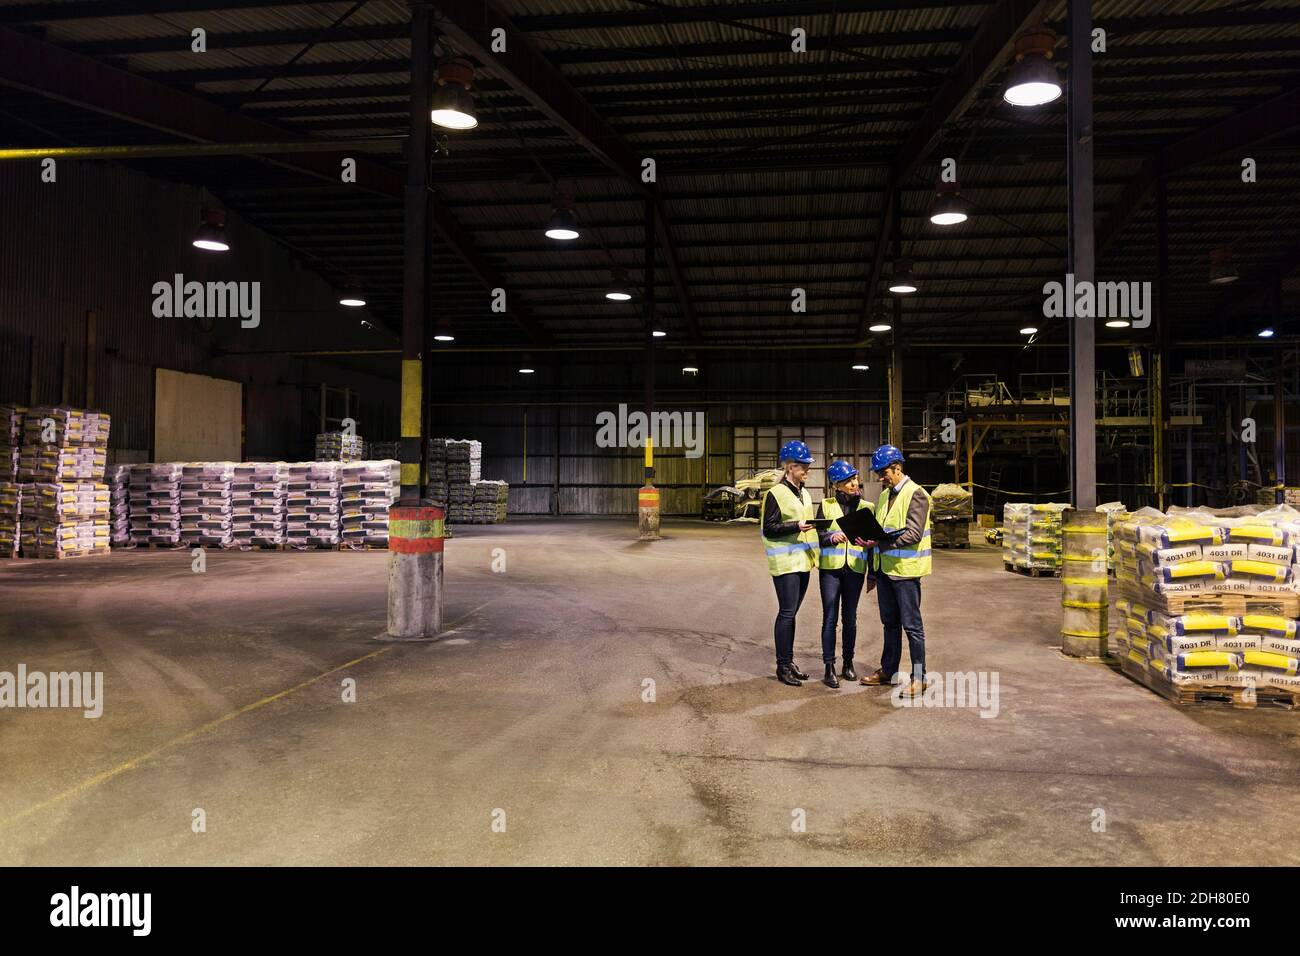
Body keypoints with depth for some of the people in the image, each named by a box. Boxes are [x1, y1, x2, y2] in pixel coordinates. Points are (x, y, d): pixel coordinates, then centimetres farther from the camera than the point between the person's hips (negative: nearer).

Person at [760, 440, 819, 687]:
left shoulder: (804, 494, 17)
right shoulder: (775, 494, -9)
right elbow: (769, 529, -14)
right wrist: (796, 526, -23)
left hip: (803, 562, 8)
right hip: (785, 563, -8)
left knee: (791, 613, 13)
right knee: (787, 613, -6)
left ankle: (789, 662, 21)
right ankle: (783, 667, 2)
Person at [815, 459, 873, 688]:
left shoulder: (866, 507, 7)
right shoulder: (826, 506, 3)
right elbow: (817, 534, 1)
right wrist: (830, 537, -21)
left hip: (855, 569, 1)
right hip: (830, 568, -1)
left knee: (850, 618, 9)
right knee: (830, 618, -2)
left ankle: (848, 663, 23)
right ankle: (829, 668, 4)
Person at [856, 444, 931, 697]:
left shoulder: (915, 494, -12)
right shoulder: (884, 495, 14)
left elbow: (914, 534, -20)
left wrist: (879, 542, -27)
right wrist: (873, 571, 13)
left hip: (905, 570, -8)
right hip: (884, 568, 8)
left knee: (912, 625, -1)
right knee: (890, 622, 16)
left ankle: (918, 678, 7)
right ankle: (888, 670, 26)